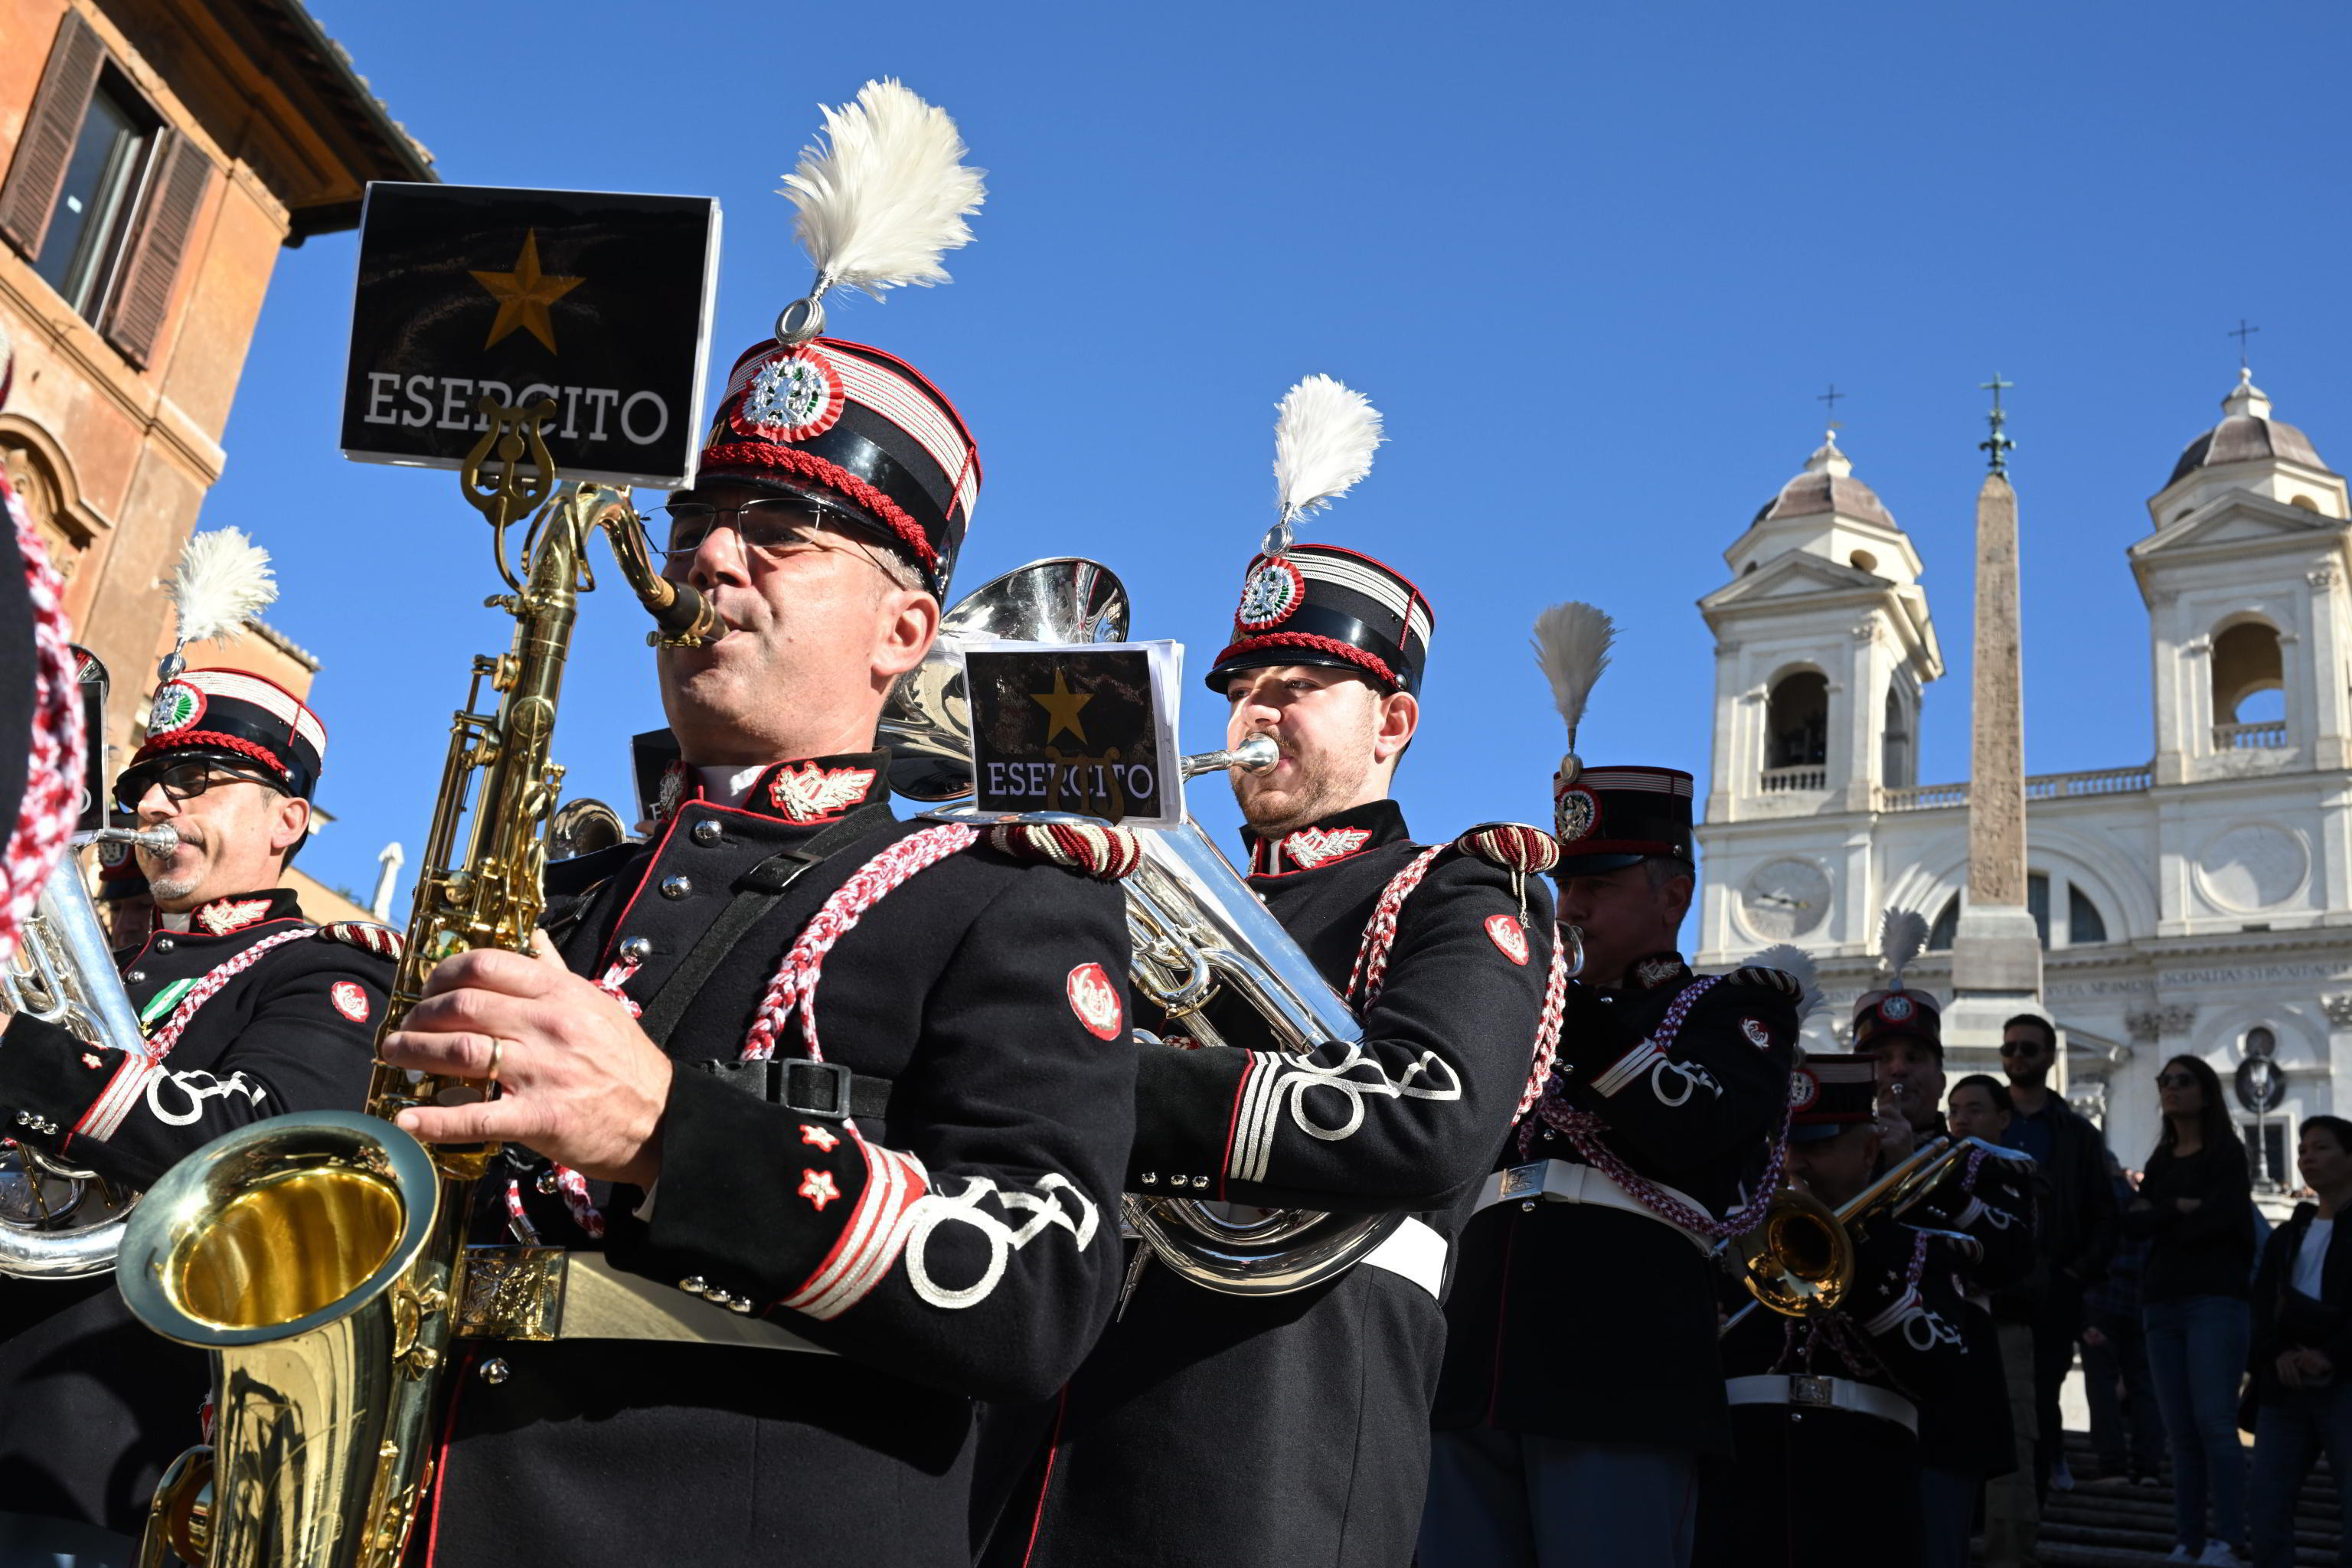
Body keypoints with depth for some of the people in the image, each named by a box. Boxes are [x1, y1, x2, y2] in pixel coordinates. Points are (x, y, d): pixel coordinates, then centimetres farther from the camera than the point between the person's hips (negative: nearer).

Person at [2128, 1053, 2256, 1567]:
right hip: (2162, 1305, 6)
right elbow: (2132, 1222, 5)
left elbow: (2220, 1216, -12)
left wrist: (2158, 1217, -1)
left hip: (2215, 1299, -6)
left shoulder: (2226, 1152, 3)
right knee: (2181, 1433, 3)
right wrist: (2180, 1208, -10)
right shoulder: (2161, 1161, 18)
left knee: (2214, 1424, -12)